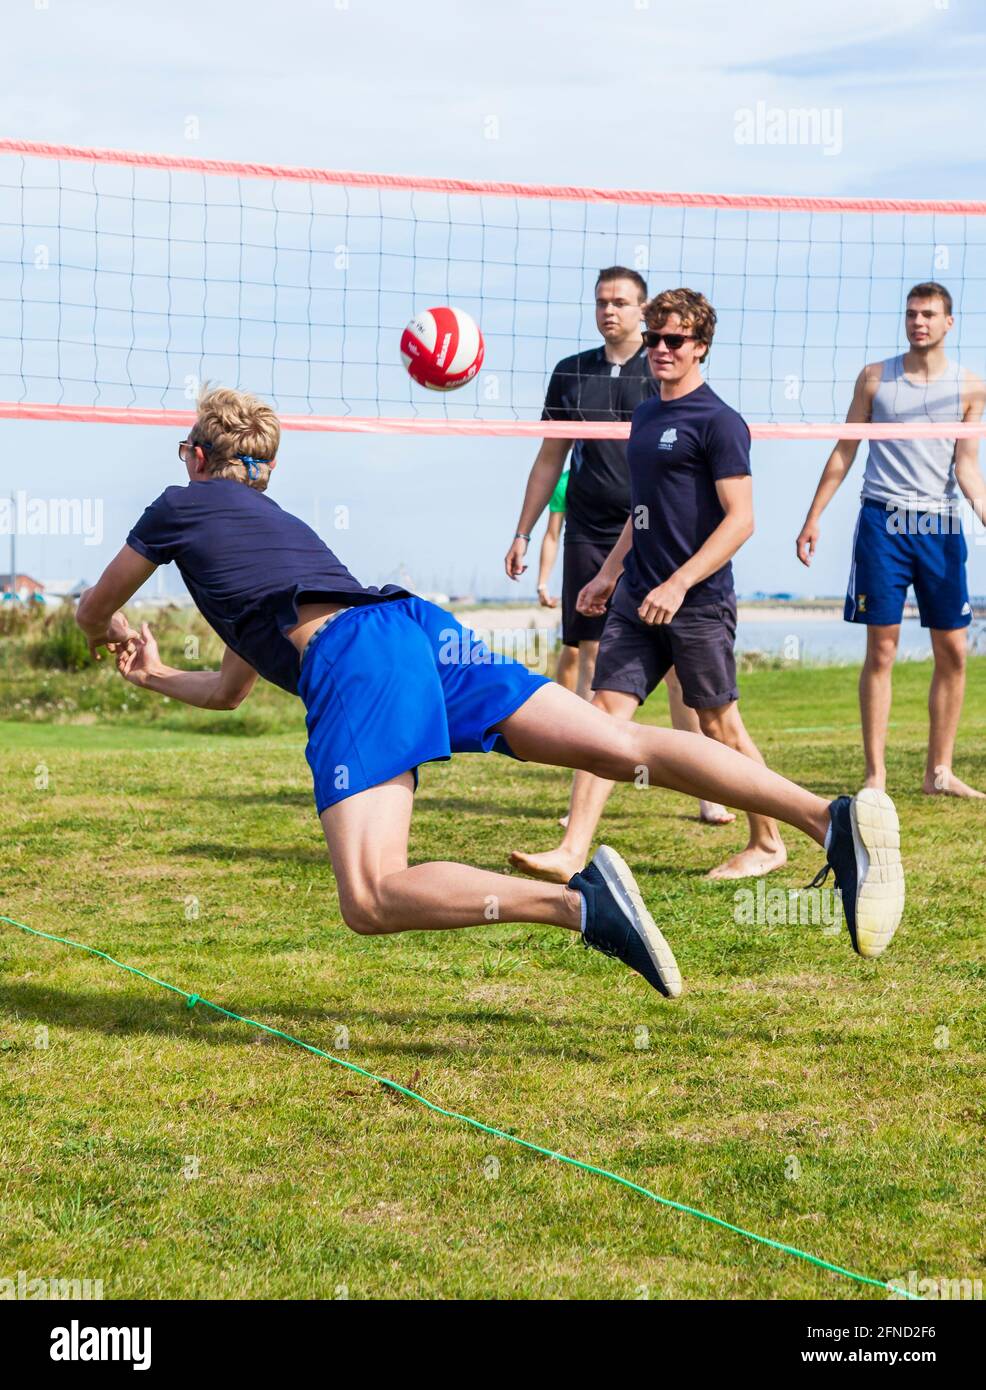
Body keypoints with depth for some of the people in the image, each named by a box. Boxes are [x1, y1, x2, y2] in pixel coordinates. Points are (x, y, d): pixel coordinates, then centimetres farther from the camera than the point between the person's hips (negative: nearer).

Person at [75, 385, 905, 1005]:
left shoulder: (183, 506, 23)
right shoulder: (282, 524, 41)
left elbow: (95, 612, 39)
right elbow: (229, 691, 53)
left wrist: (115, 633, 61)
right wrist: (156, 676, 66)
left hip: (351, 661, -7)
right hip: (421, 629, 7)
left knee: (371, 902, -19)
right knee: (623, 746, -6)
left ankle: (578, 903, -39)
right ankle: (834, 818, -22)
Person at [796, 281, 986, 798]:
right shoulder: (874, 378, 5)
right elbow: (844, 452, 9)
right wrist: (813, 517, 5)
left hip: (940, 524, 1)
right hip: (882, 521, -1)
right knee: (881, 650, -2)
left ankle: (938, 772, 9)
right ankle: (875, 774, 1)